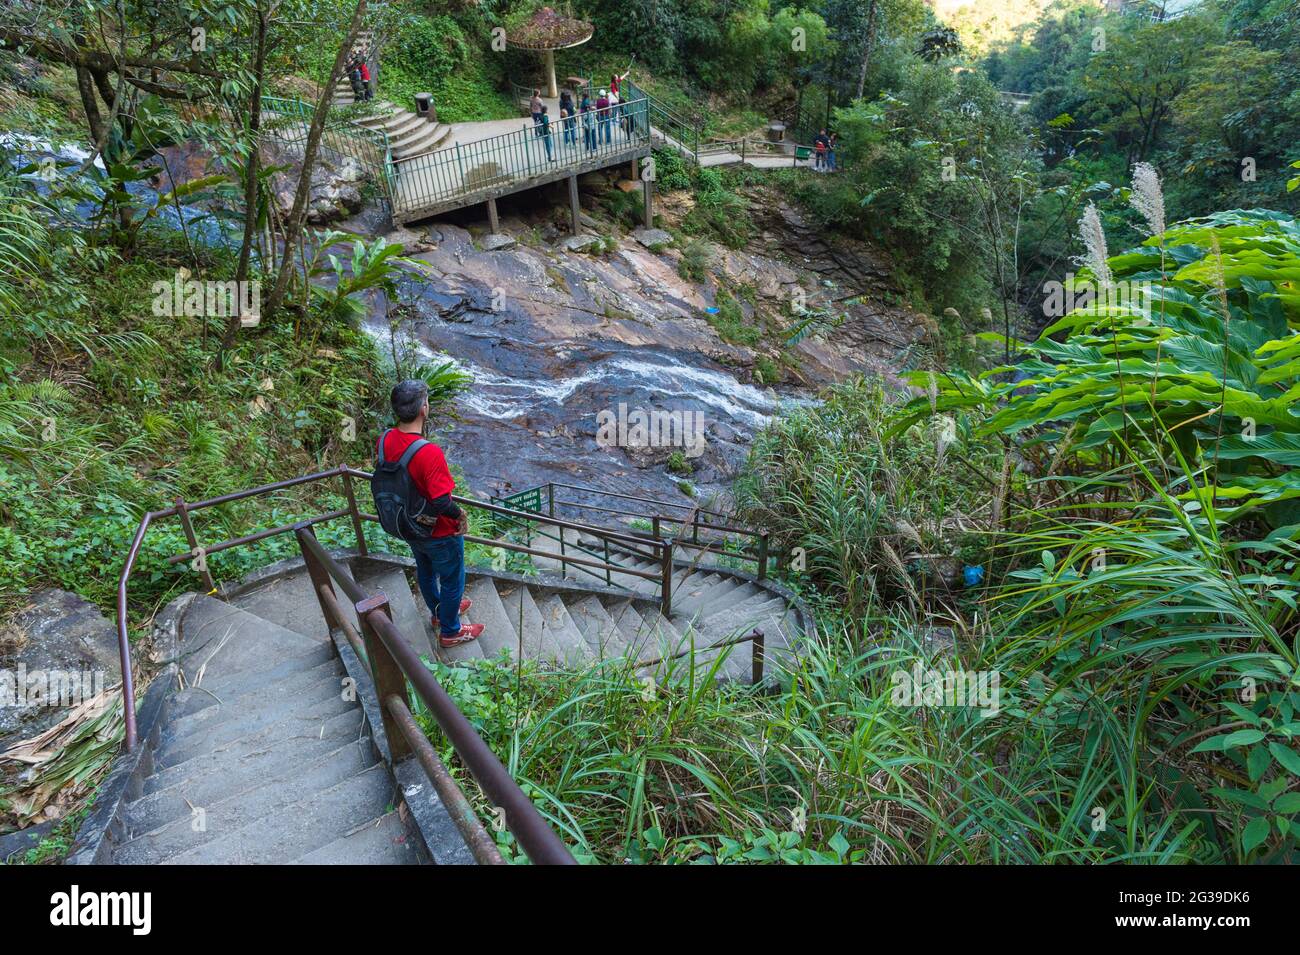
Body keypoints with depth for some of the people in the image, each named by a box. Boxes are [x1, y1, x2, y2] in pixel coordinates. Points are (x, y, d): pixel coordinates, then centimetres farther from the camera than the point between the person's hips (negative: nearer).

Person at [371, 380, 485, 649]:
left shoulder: (384, 441, -14)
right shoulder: (429, 453, -37)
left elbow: (384, 479, 3)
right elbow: (441, 503, -35)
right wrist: (460, 515, -15)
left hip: (406, 528, 7)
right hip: (438, 533, -7)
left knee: (425, 571, 30)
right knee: (452, 580, 18)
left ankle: (439, 612, 55)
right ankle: (450, 631, 38)